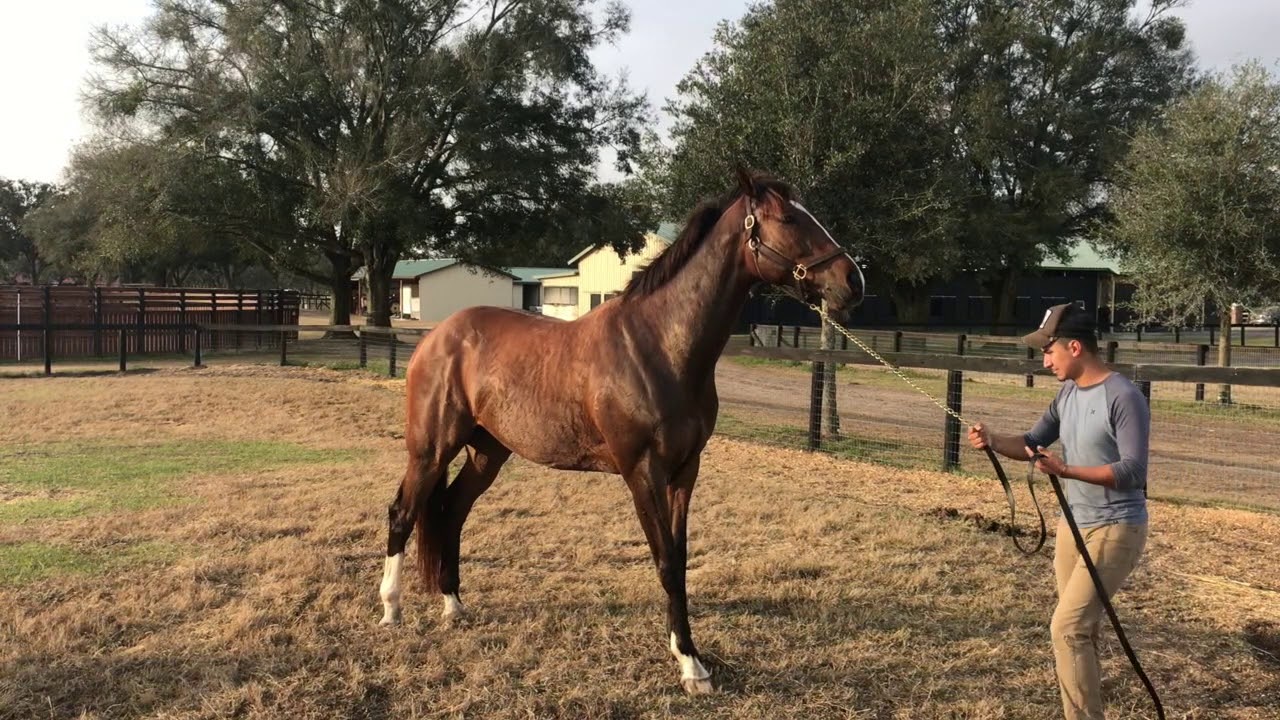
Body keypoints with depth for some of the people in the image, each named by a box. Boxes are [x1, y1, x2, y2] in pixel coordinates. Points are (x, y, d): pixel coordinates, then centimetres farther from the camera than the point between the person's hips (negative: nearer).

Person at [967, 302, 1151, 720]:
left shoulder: (1124, 397, -19)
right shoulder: (1067, 393, 7)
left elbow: (1132, 472, -24)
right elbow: (1033, 443, 12)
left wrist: (1065, 471, -33)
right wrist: (993, 441, -8)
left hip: (1115, 530, -8)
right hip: (1072, 526, 8)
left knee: (1067, 628, -15)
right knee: (1080, 629, 15)